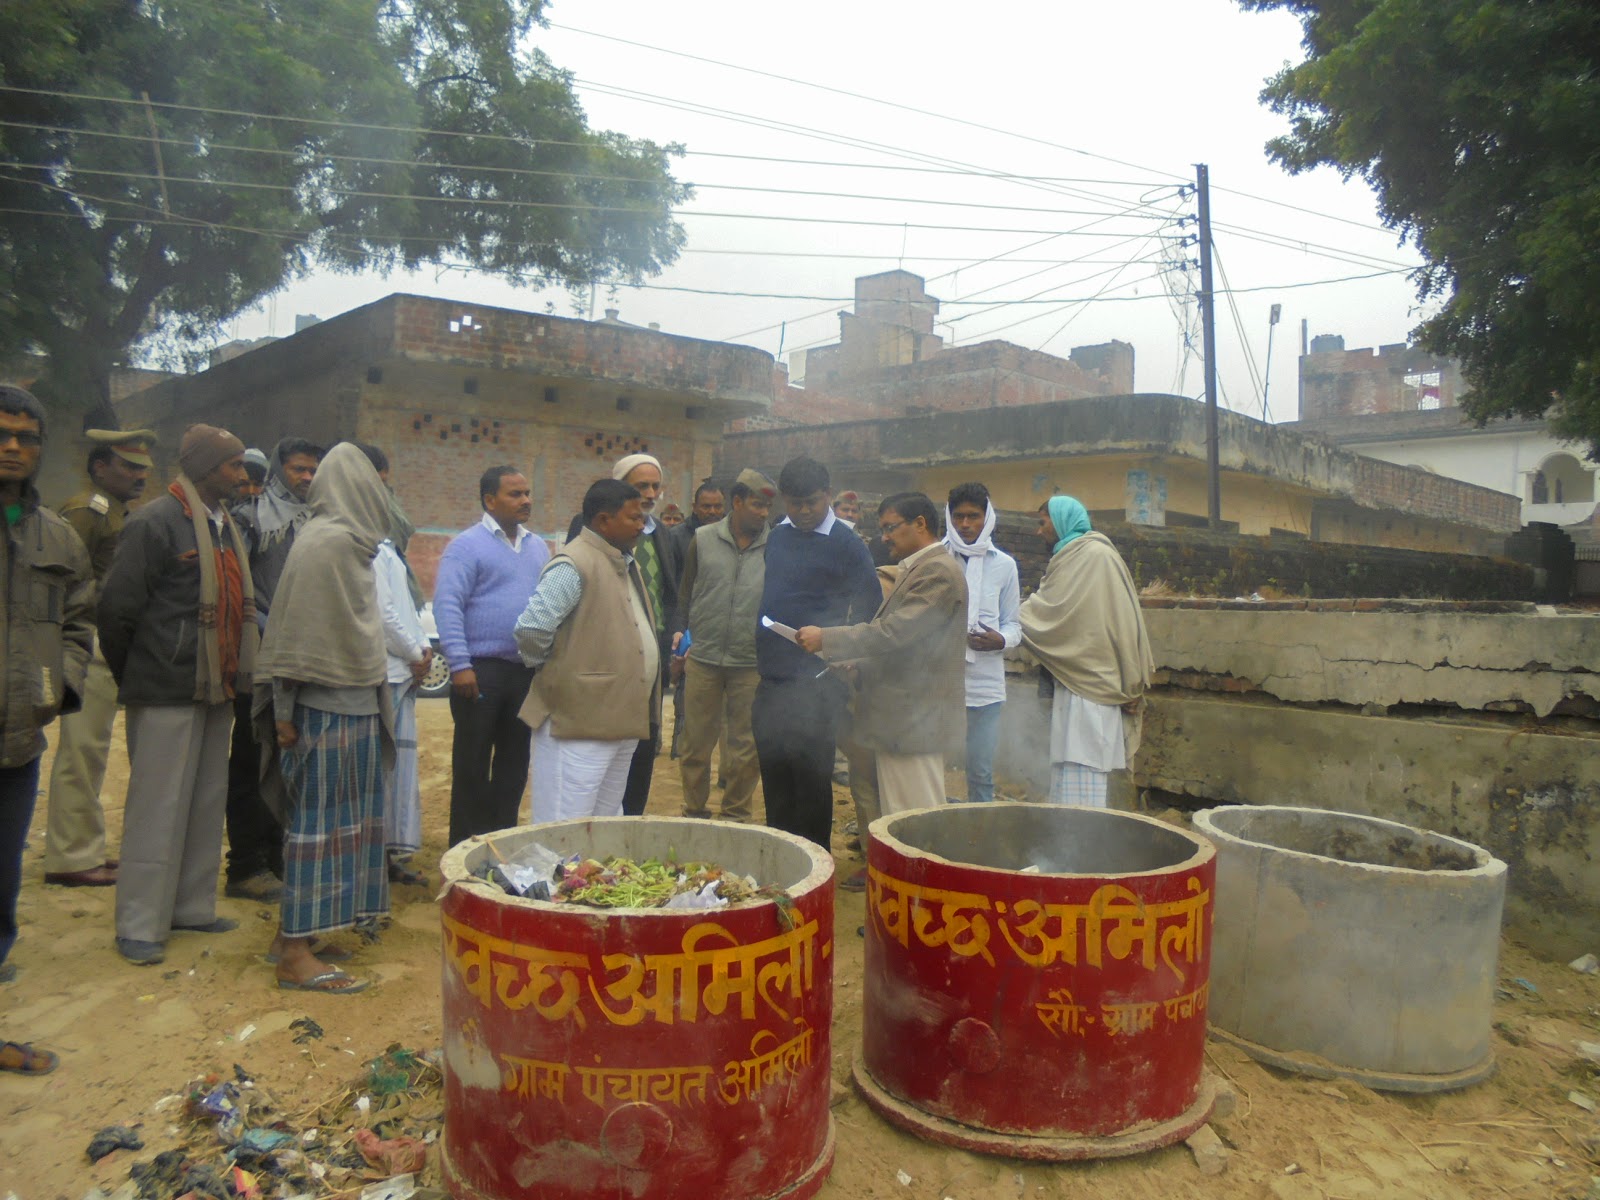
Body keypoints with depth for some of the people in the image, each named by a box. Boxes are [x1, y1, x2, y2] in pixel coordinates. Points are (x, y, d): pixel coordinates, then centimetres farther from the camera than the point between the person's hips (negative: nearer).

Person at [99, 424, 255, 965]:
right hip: (167, 694, -8)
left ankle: (192, 906, 25)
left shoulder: (226, 527, 14)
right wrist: (133, 677, -3)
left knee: (207, 804, 13)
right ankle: (139, 926, 8)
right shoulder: (155, 522, -12)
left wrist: (231, 675, 14)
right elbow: (116, 607, -13)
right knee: (158, 808, -2)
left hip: (215, 691, 8)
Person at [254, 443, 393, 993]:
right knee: (318, 820, -3)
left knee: (329, 819, 14)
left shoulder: (346, 542, 12)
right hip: (327, 706, -9)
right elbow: (295, 631, -17)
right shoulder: (326, 542, -15)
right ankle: (295, 955, 6)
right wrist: (285, 711, -16)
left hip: (352, 704, 9)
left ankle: (296, 933, 24)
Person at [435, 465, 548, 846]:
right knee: (472, 765, 2)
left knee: (514, 763, 13)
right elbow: (447, 606, -13)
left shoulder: (538, 547, 14)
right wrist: (460, 665, -19)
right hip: (482, 671, -6)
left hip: (528, 672, 6)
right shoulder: (467, 545, -6)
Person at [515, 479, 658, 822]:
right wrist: (549, 670, -7)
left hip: (623, 723, 9)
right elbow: (531, 629, -22)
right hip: (579, 721, -9)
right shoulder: (573, 565, -16)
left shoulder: (626, 564, 14)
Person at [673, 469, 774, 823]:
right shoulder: (703, 539, 3)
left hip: (751, 664, 0)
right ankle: (694, 810, 22)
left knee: (745, 746, 7)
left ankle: (736, 814, 20)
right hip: (702, 659, 0)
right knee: (696, 742, 8)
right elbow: (685, 596, 9)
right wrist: (680, 638, 3)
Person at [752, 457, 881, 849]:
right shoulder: (777, 537, 11)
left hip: (815, 684, -6)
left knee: (811, 783, 1)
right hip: (772, 677, 6)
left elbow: (870, 610, -6)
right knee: (774, 781, 13)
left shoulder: (846, 544, -8)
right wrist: (763, 653, 12)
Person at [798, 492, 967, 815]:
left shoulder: (938, 572, -15)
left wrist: (825, 639, -18)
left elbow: (894, 631, -24)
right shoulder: (915, 569, 18)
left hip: (915, 720, -10)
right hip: (899, 719, 10)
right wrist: (855, 669, 12)